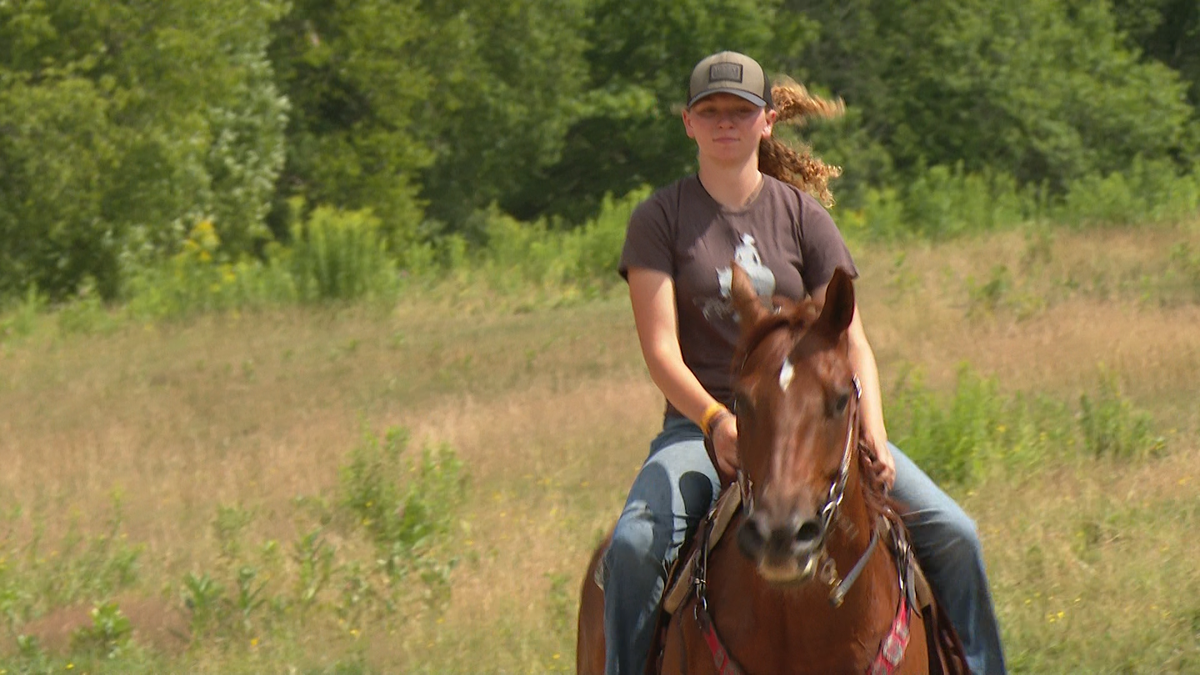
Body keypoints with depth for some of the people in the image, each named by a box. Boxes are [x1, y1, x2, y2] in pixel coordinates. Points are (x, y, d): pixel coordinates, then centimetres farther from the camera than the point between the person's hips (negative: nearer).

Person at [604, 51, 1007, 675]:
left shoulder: (803, 217, 6)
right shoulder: (660, 220, 1)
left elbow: (850, 343, 1)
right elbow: (660, 349, -8)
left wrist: (873, 436, -16)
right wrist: (716, 420, -26)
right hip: (701, 423, -2)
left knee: (951, 534, -12)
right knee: (634, 545, -31)